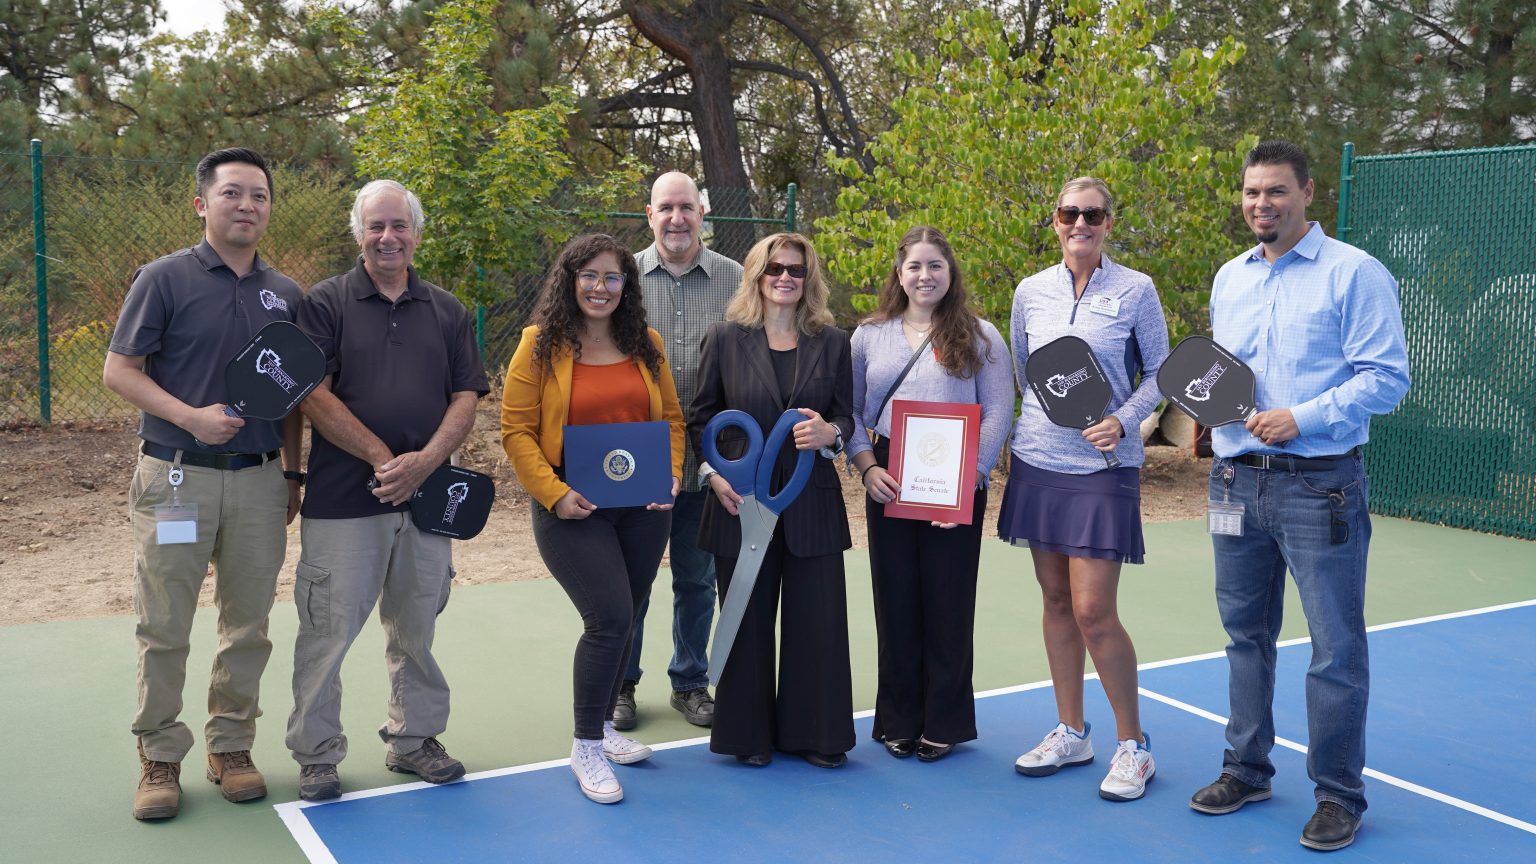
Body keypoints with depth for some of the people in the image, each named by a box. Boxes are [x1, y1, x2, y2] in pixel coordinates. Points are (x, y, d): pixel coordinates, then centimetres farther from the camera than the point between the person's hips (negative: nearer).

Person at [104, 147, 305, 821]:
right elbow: (119, 370, -5)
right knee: (163, 628, 3)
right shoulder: (164, 279, -2)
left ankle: (231, 745, 23)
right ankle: (159, 755, 16)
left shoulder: (285, 295, 11)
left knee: (248, 626, 9)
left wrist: (292, 473, 14)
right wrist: (191, 416, -19)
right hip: (176, 478, -3)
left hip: (259, 481, 4)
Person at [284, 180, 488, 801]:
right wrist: (383, 458, -14)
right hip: (342, 501, -3)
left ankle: (413, 739, 28)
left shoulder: (447, 311, 11)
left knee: (416, 629, 14)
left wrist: (426, 460, -11)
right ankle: (316, 755, 14)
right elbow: (315, 397, -8)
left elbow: (466, 397, 6)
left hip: (425, 495, 4)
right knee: (328, 631, 0)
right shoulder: (326, 304, 0)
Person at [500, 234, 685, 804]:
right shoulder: (541, 345, -5)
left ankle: (603, 725, 34)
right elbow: (516, 430, -6)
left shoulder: (646, 344, 7)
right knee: (610, 618, -14)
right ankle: (586, 747, 3)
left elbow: (671, 418, 13)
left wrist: (670, 477, -2)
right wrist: (554, 494, -16)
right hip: (572, 509, -5)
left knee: (622, 621, 14)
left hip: (642, 507, 5)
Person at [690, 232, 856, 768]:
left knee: (818, 619, 3)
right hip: (742, 500, -1)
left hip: (812, 501, 1)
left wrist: (830, 434, -14)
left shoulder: (831, 342, 6)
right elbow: (700, 417, 5)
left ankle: (815, 733, 18)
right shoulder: (726, 339, 2)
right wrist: (714, 472, -8)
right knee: (749, 620, 7)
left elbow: (847, 416, 9)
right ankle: (750, 735, 21)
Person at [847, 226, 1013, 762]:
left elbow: (998, 411, -2)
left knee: (948, 604, 3)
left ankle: (944, 723, 16)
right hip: (888, 486, 2)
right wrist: (866, 467, -6)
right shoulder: (869, 336, 10)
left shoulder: (978, 336, 4)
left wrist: (970, 476, -13)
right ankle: (899, 722, 18)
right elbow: (850, 411, 10)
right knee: (895, 603, 6)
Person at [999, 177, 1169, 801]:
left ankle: (1133, 745, 9)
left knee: (1093, 611, -8)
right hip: (1037, 463, 4)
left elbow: (1159, 371, 2)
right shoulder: (1030, 292, 7)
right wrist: (1031, 427, 12)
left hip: (1102, 467, -4)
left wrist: (1122, 421, -13)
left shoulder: (1135, 291, -3)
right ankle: (1071, 733, 22)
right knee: (1055, 601, 9)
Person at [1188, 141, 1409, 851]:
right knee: (1245, 634, 15)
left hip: (1319, 485, -6)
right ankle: (1246, 769, 29)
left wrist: (1301, 417, -20)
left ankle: (1338, 795, 14)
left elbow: (1386, 378, -11)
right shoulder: (1229, 278, 13)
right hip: (1237, 479, 6)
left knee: (1336, 648, 0)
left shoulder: (1354, 273, -7)